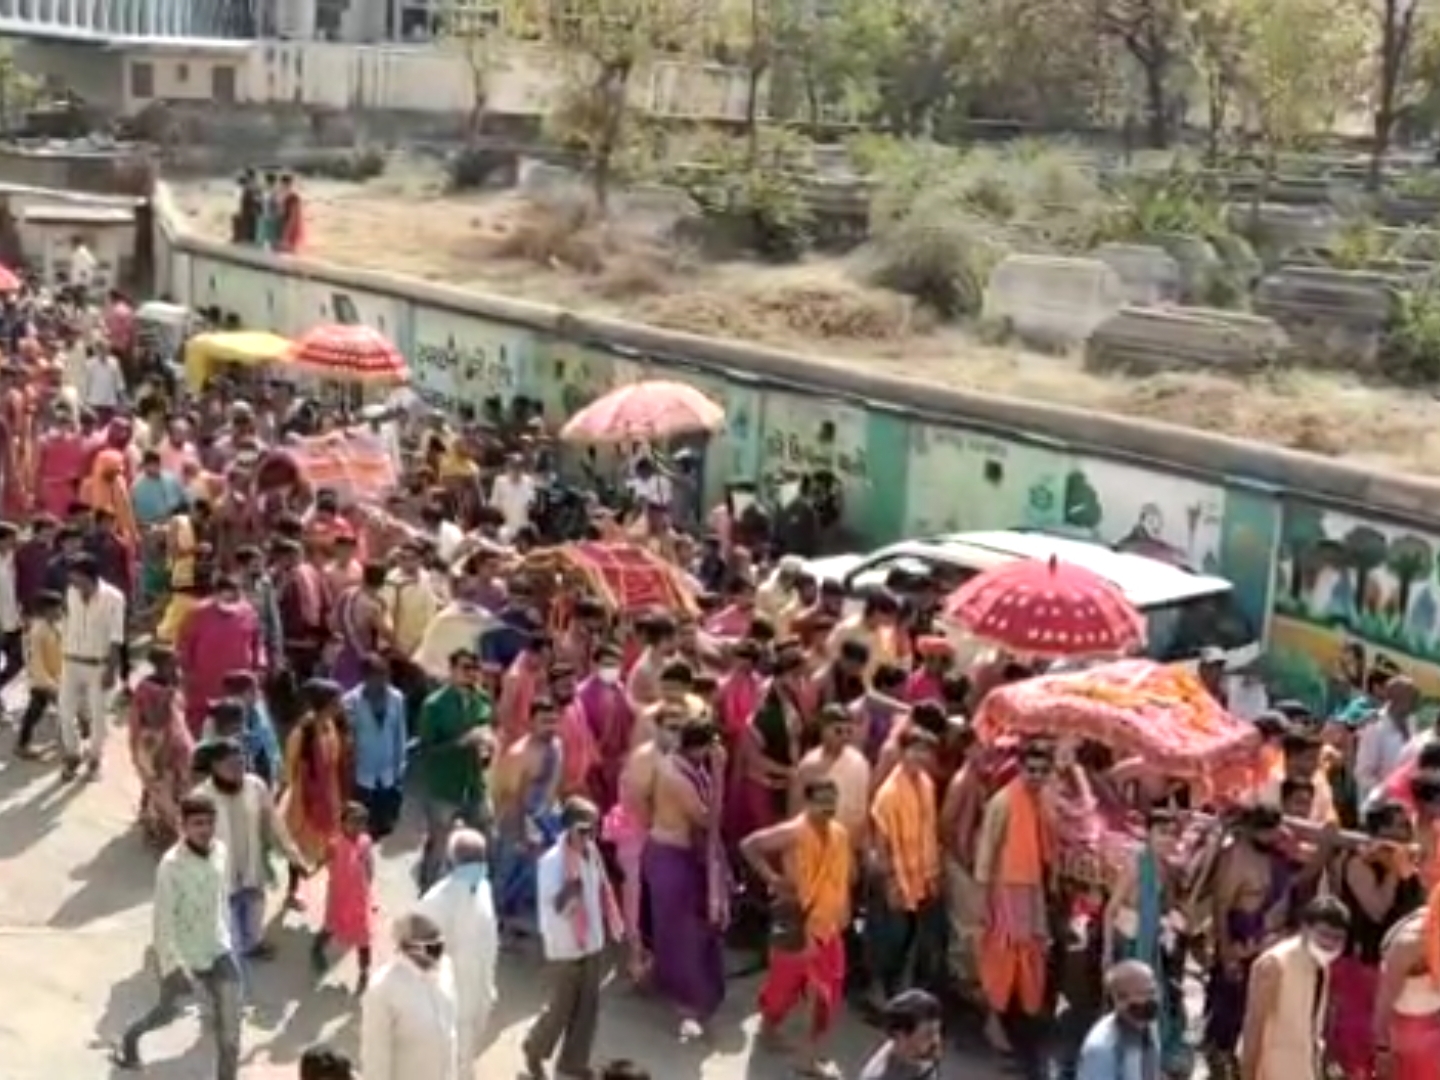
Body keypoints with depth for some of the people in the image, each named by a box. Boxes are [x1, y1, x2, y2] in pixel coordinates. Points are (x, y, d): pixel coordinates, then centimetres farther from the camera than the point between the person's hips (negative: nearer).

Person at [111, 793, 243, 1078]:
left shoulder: (220, 851, -8)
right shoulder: (171, 865, -25)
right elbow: (164, 921, -23)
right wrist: (174, 966, -27)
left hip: (218, 951, 4)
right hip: (182, 957, -4)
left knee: (230, 1022, -4)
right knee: (168, 1012, 21)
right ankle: (131, 1037, 54)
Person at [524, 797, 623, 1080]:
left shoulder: (592, 853, -1)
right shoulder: (552, 861, -23)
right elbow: (556, 904, -30)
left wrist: (608, 927, 12)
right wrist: (574, 878, -41)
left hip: (593, 944, 7)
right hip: (564, 948, -7)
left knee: (588, 1008, 12)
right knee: (561, 1008, 7)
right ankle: (534, 1050, 36)